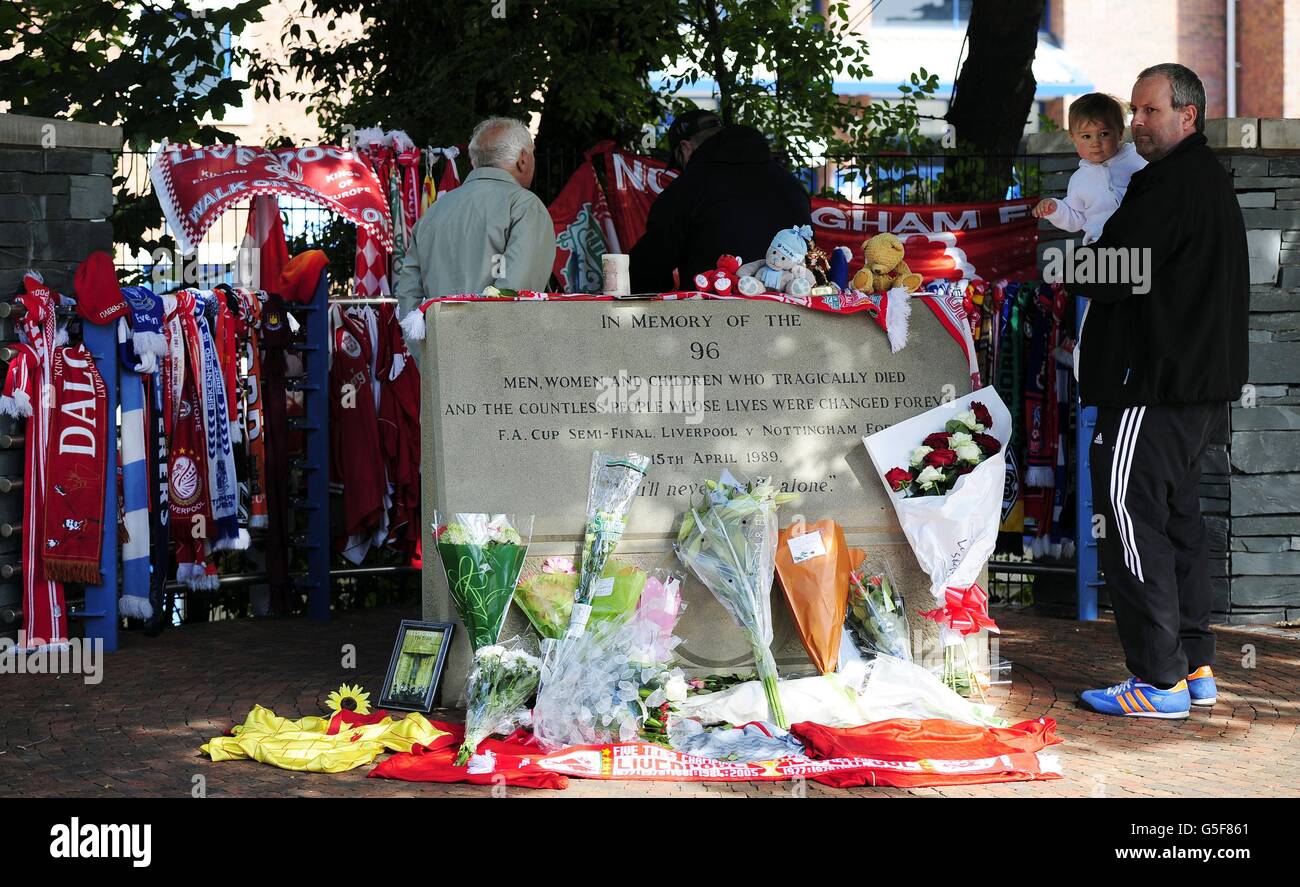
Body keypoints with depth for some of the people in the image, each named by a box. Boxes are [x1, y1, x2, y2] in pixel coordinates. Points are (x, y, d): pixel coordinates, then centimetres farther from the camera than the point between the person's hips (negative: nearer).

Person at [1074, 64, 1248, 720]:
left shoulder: (1170, 185, -15)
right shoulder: (1211, 180, 19)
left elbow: (1109, 277, -18)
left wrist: (1063, 251, 1)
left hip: (1156, 383, -11)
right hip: (1200, 380, 11)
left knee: (1130, 515, -8)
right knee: (1177, 518, 15)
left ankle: (1159, 679, -9)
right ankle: (1195, 668, 20)